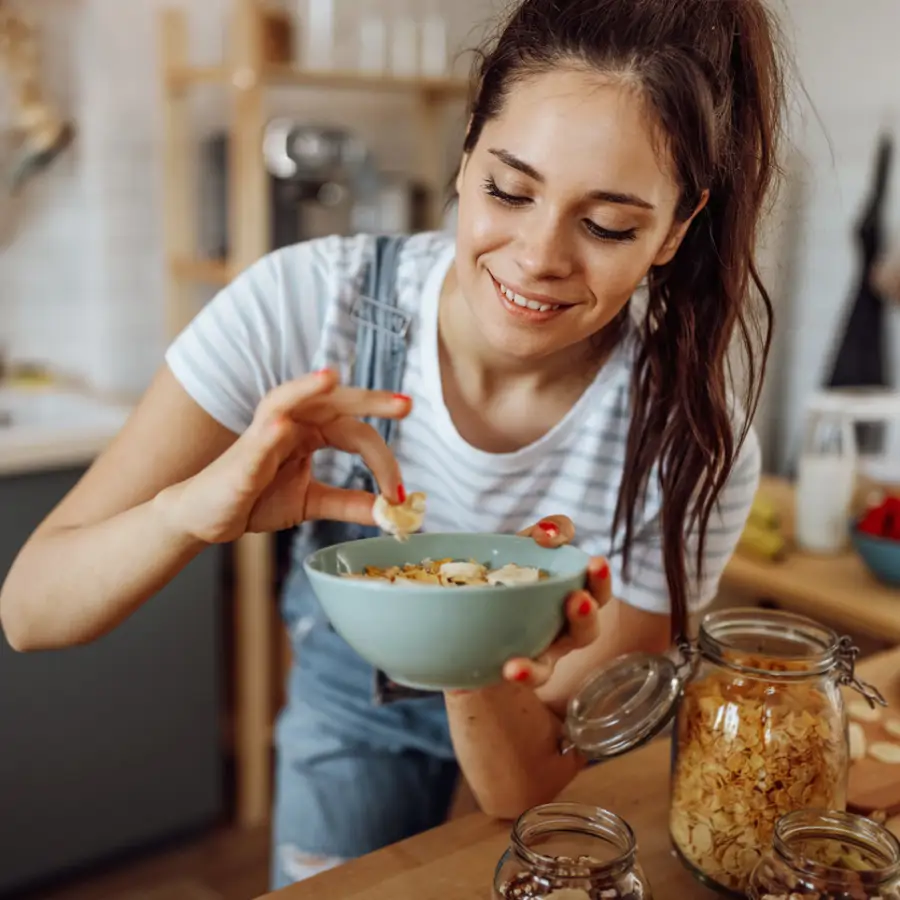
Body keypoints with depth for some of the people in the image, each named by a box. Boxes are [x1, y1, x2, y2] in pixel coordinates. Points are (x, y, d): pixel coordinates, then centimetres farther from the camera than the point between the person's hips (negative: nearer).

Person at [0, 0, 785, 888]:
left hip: (521, 718, 1)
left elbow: (531, 791, -25)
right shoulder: (307, 304, -31)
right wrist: (198, 505, -49)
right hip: (350, 693, 0)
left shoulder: (696, 447, -31)